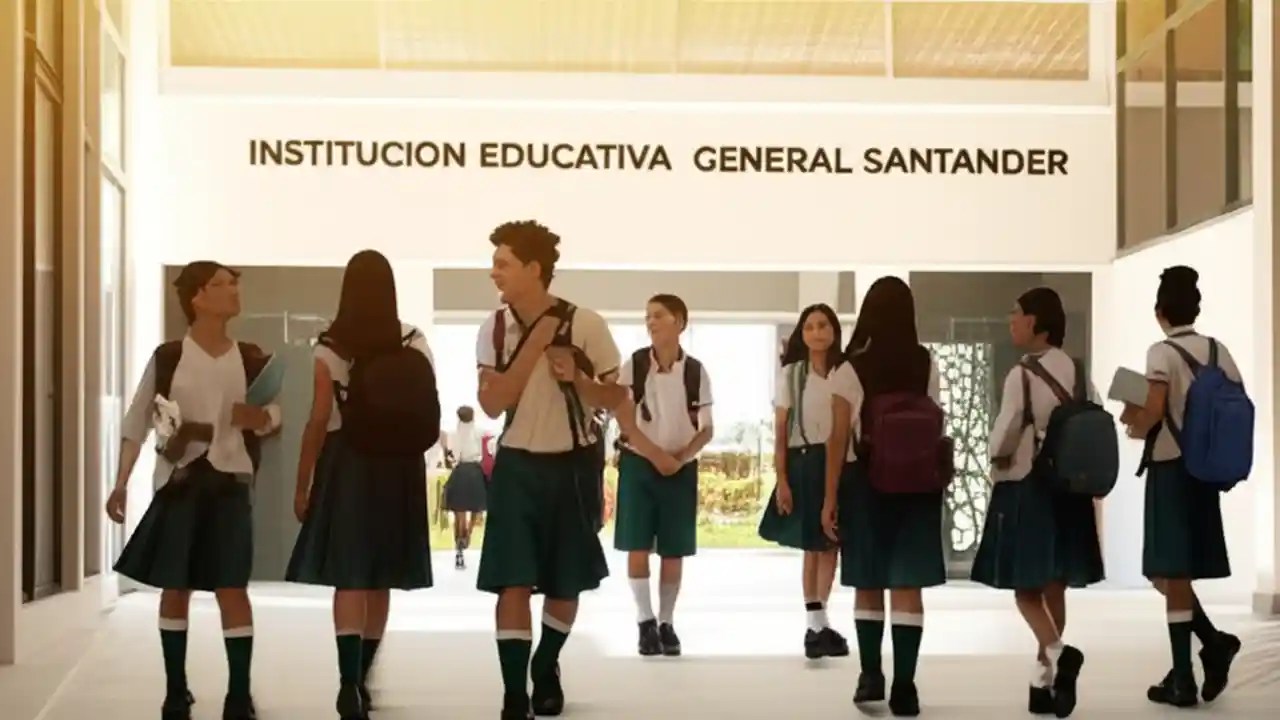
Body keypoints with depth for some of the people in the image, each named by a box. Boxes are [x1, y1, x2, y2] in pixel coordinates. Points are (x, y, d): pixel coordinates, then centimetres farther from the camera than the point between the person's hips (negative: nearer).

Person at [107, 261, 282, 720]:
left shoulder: (251, 360, 3)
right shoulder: (168, 357, -2)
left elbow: (274, 417, 9)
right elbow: (137, 422, 2)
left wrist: (258, 417, -15)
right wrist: (120, 484, -1)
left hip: (229, 483, 1)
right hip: (178, 482, 0)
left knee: (232, 588, -4)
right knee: (175, 587, 6)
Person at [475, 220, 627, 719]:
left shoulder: (586, 325, -10)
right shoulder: (494, 329, -3)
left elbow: (616, 399, -2)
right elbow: (492, 403, -12)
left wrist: (576, 379, -21)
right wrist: (534, 344, -17)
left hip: (572, 466, -1)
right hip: (517, 467, 1)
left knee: (567, 583, 12)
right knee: (513, 583, -7)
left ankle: (546, 670, 37)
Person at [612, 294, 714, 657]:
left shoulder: (696, 371, -1)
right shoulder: (633, 365, -3)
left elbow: (706, 429, 2)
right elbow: (625, 421, -5)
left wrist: (681, 457, -13)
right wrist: (657, 455, -14)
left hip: (681, 469, 1)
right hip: (638, 464, -1)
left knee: (674, 550, 4)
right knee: (637, 546, -3)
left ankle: (667, 622, 16)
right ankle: (646, 621, 8)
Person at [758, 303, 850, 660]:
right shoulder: (790, 375, 1)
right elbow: (780, 432, -1)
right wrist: (781, 481, -7)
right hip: (804, 463, -1)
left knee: (830, 546, 7)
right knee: (813, 548, 3)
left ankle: (816, 626, 18)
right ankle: (819, 626, 8)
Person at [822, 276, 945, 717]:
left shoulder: (850, 369, -7)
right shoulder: (927, 366, 1)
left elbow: (839, 439, -7)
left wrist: (830, 497, -2)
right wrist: (933, 480, 12)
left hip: (864, 480, -1)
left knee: (868, 585, 13)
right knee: (907, 587, 2)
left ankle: (871, 676, 19)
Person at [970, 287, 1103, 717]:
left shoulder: (1022, 375, -14)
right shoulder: (1079, 374, 4)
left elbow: (1002, 440, -12)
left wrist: (999, 462, 9)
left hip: (1026, 488, -6)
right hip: (1070, 486, 6)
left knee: (1025, 586, 2)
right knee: (1054, 587, 11)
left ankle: (1057, 652, -21)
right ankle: (1044, 681, 16)